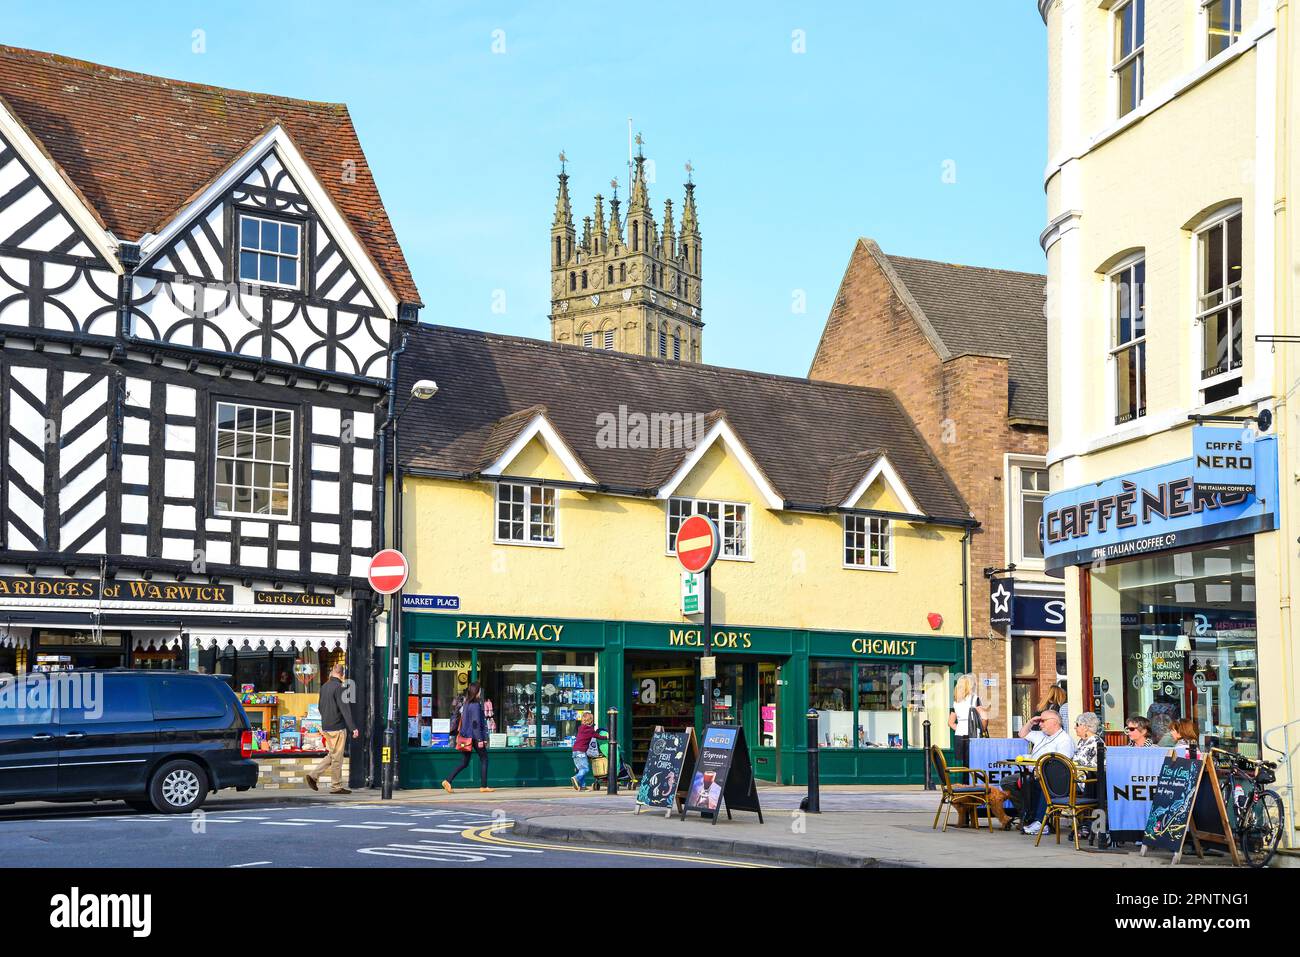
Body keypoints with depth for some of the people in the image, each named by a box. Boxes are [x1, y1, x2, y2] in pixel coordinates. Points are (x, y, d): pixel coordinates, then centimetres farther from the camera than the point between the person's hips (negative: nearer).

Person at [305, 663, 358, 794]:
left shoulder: (324, 687, 10)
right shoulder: (338, 687, -15)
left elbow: (320, 707, 20)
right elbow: (345, 709, -20)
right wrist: (352, 728, -22)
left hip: (326, 726, 8)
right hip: (337, 727, -8)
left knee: (332, 755, 18)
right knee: (337, 758, -1)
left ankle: (313, 775, 11)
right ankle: (337, 787, 4)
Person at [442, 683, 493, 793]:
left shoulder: (466, 704, 12)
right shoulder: (475, 705, -13)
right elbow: (476, 723, -17)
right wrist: (480, 739, -16)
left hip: (466, 737, 8)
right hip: (474, 737, -8)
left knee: (464, 763, 9)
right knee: (484, 758, 5)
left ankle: (448, 780, -4)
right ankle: (483, 786, 6)